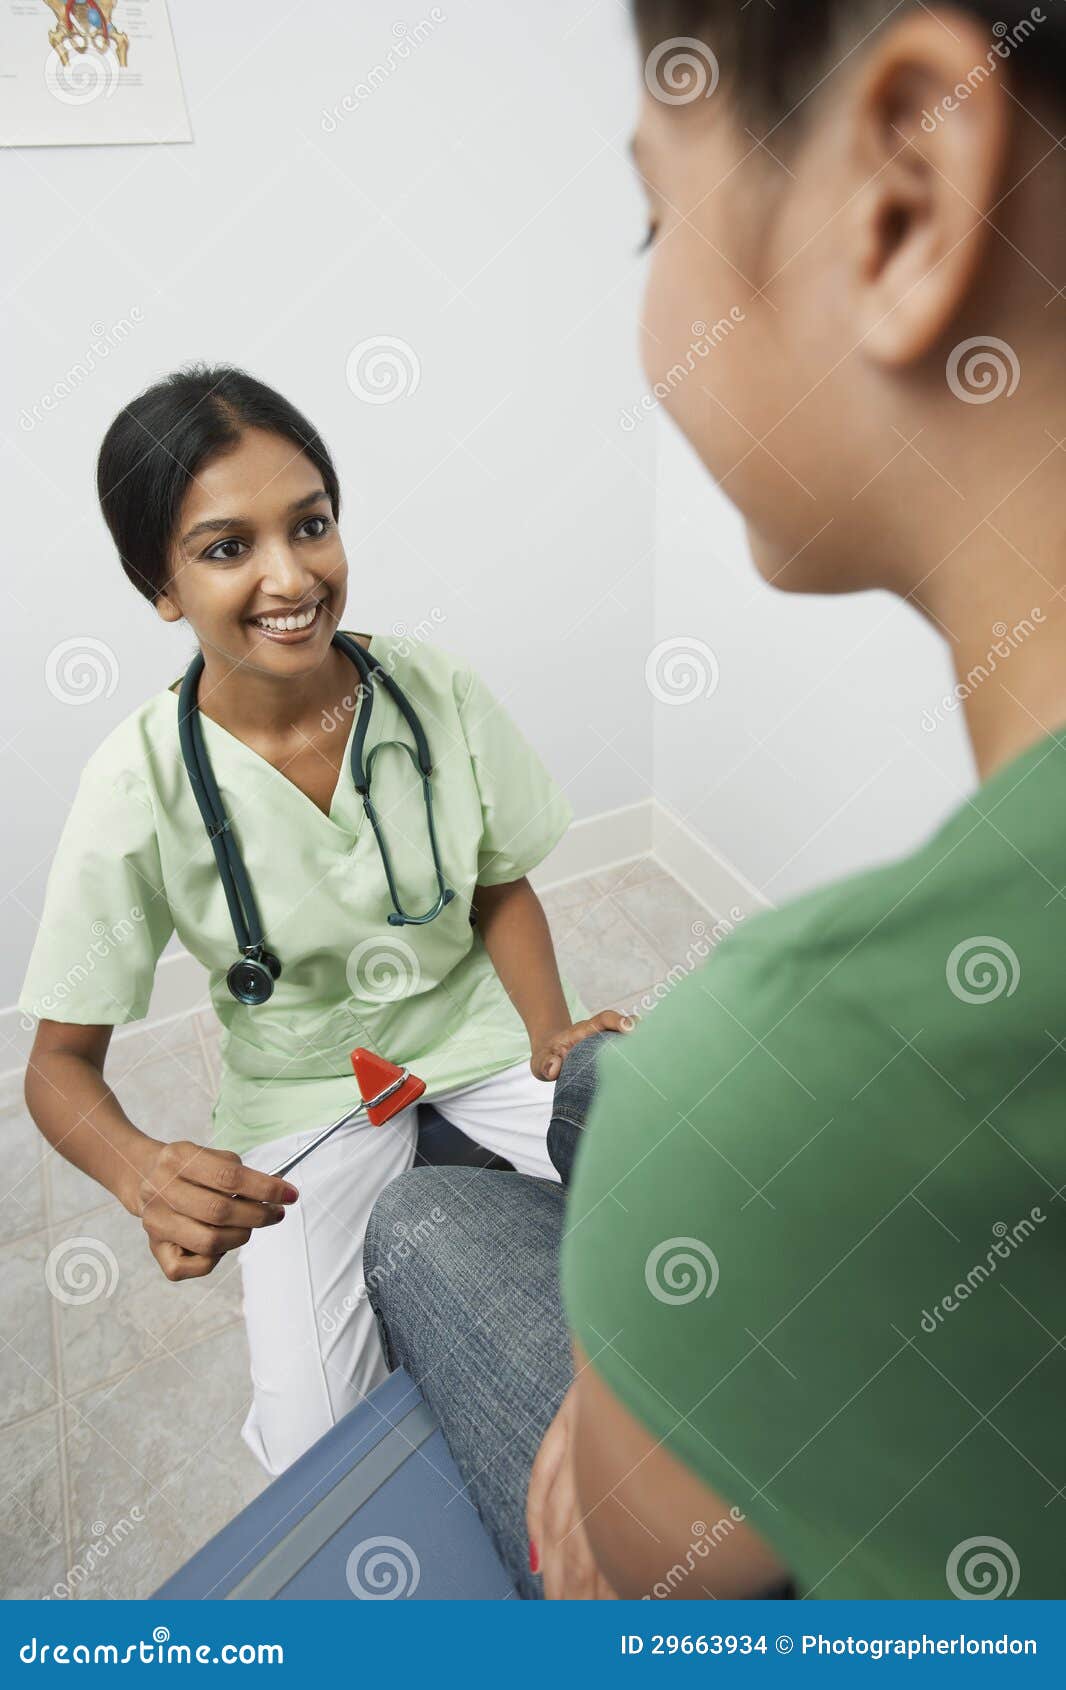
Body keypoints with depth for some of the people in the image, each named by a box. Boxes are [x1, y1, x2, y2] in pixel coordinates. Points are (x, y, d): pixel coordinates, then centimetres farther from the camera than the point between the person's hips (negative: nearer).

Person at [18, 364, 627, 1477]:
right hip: (305, 1093, -1)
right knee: (323, 1449, -9)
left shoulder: (435, 692, -14)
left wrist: (554, 1031, -16)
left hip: (477, 1029, 2)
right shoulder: (140, 788, -20)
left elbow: (501, 886, 1)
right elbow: (61, 1061, -11)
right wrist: (141, 1174, -32)